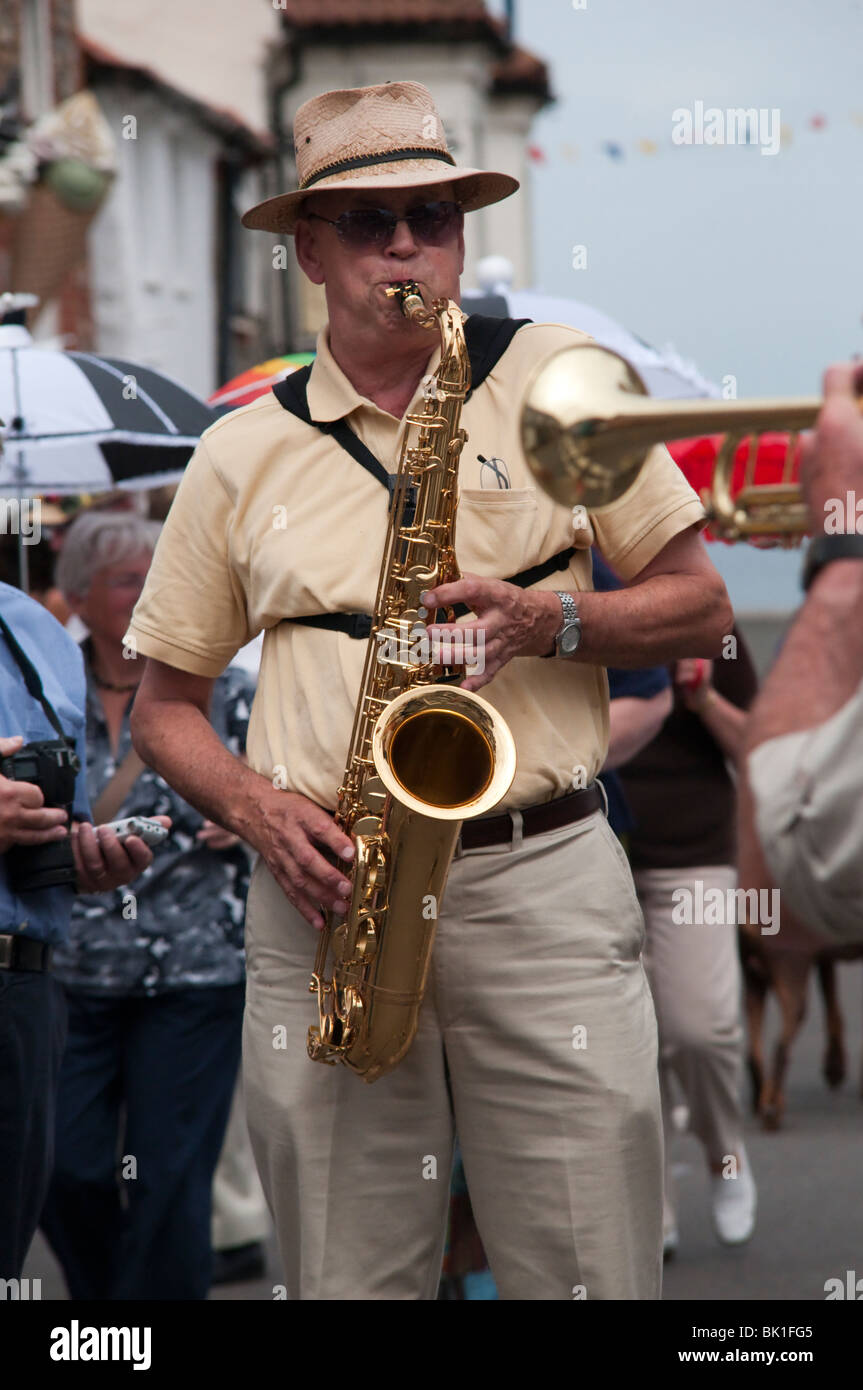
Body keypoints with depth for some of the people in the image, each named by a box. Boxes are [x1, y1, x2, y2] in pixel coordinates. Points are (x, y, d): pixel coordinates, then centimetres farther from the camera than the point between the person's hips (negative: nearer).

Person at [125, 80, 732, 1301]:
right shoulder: (243, 452, 11)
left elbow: (701, 605, 9)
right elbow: (165, 704, 16)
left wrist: (549, 621, -9)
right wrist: (254, 808, -5)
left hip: (546, 882, -1)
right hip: (326, 901, 1)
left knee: (592, 1276, -4)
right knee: (350, 1281, 2)